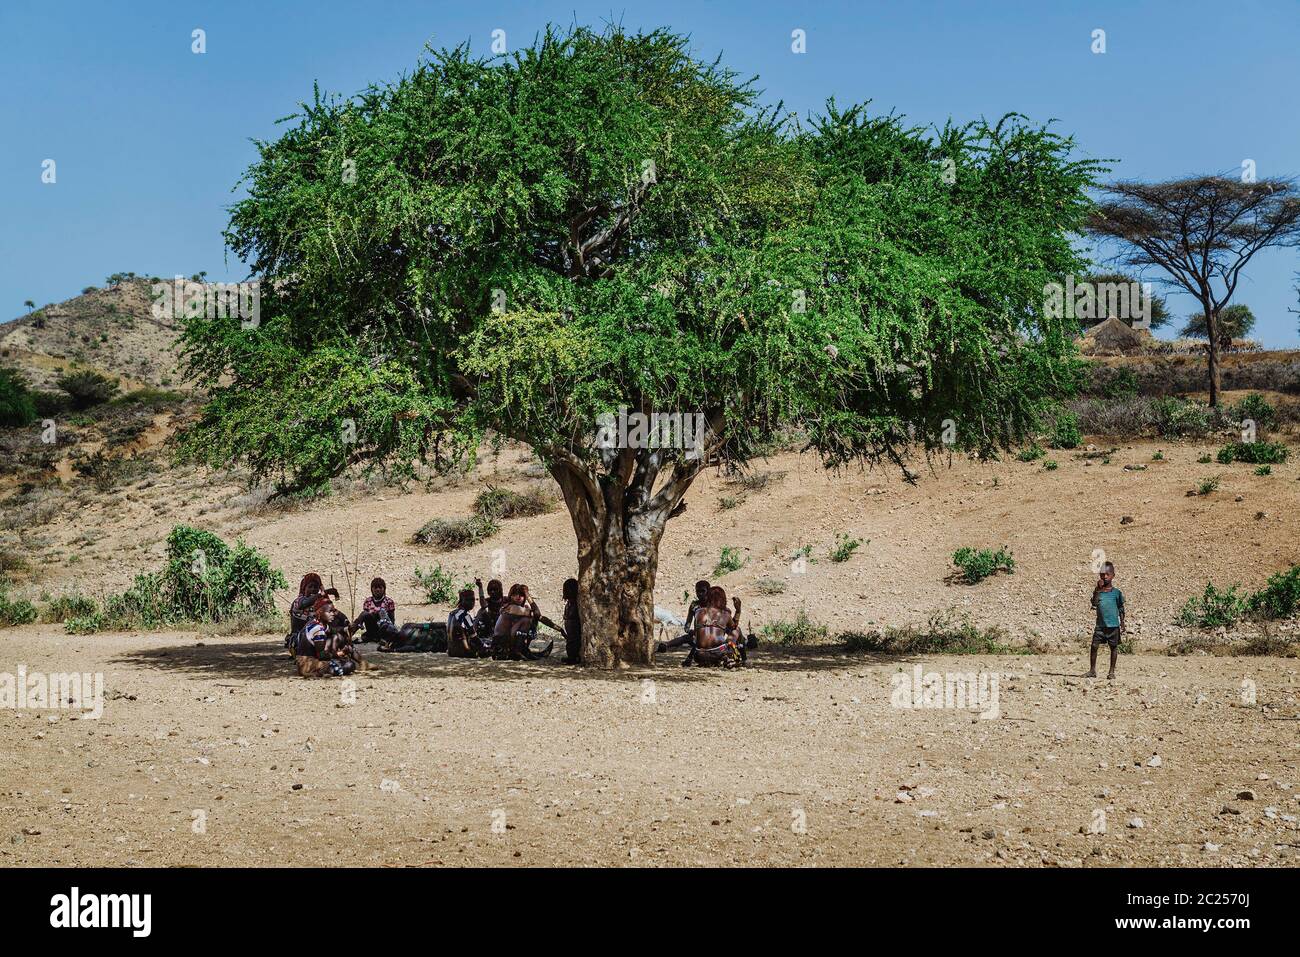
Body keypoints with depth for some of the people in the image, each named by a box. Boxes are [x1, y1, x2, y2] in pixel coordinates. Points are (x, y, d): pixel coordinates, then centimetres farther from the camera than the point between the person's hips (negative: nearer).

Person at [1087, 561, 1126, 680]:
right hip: (1100, 624, 1)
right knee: (1094, 645, -4)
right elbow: (1094, 604, -11)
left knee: (1114, 647, 4)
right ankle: (1092, 670, 3)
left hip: (1113, 624, -1)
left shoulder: (1116, 592, 2)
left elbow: (1121, 609, 8)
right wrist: (1098, 590, -17)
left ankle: (1112, 672, 12)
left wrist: (1122, 623, 5)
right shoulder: (1098, 591, 4)